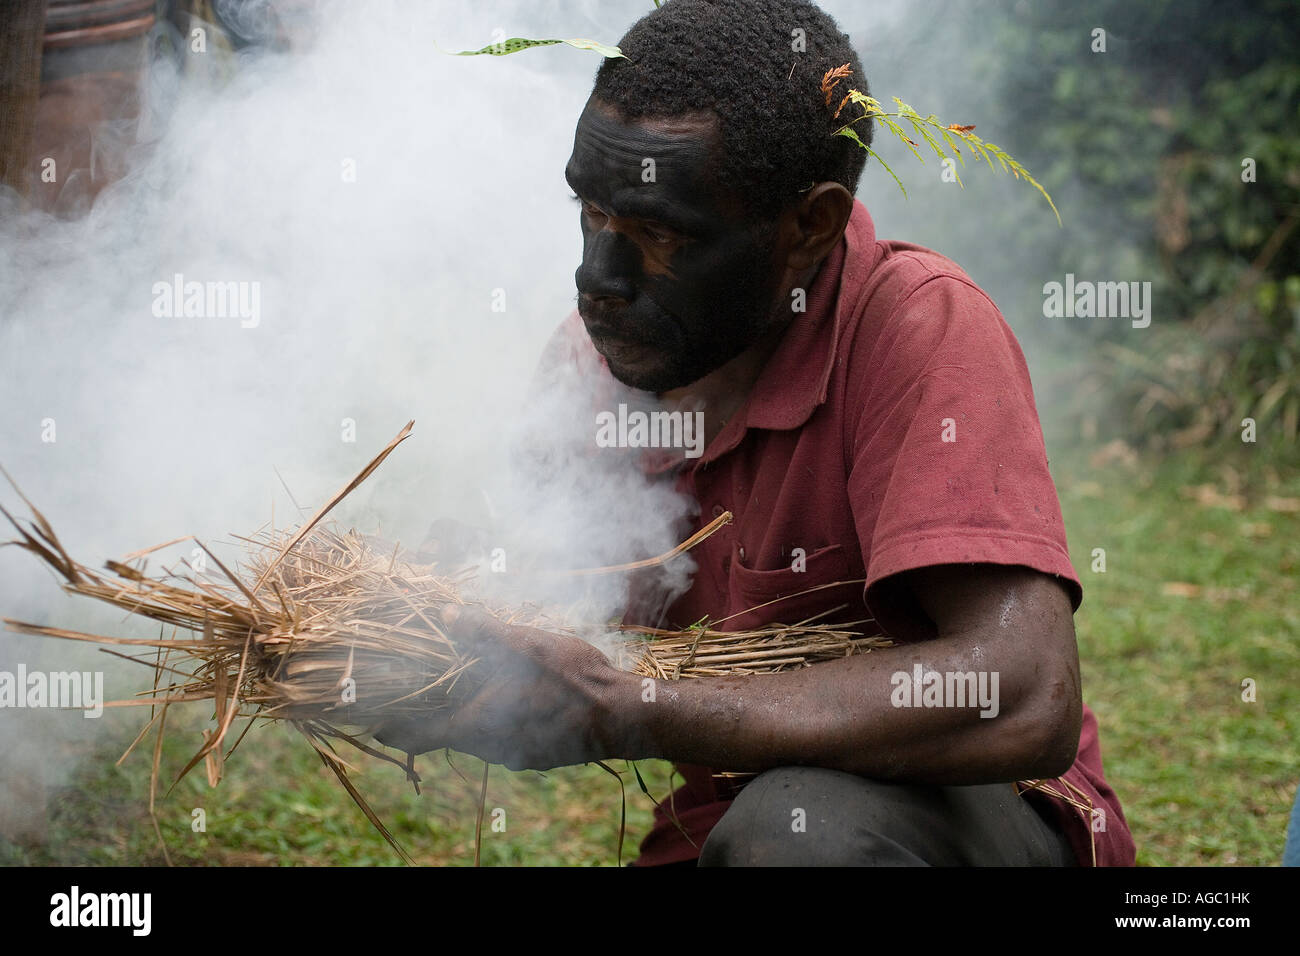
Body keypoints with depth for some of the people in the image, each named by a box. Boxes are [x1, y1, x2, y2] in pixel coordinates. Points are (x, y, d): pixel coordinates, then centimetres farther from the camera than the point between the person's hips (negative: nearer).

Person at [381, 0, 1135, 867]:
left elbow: (1023, 705, -31)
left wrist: (629, 714, -30)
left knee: (801, 821, -34)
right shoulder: (592, 356, -2)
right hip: (711, 831, 5)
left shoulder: (922, 330, -20)